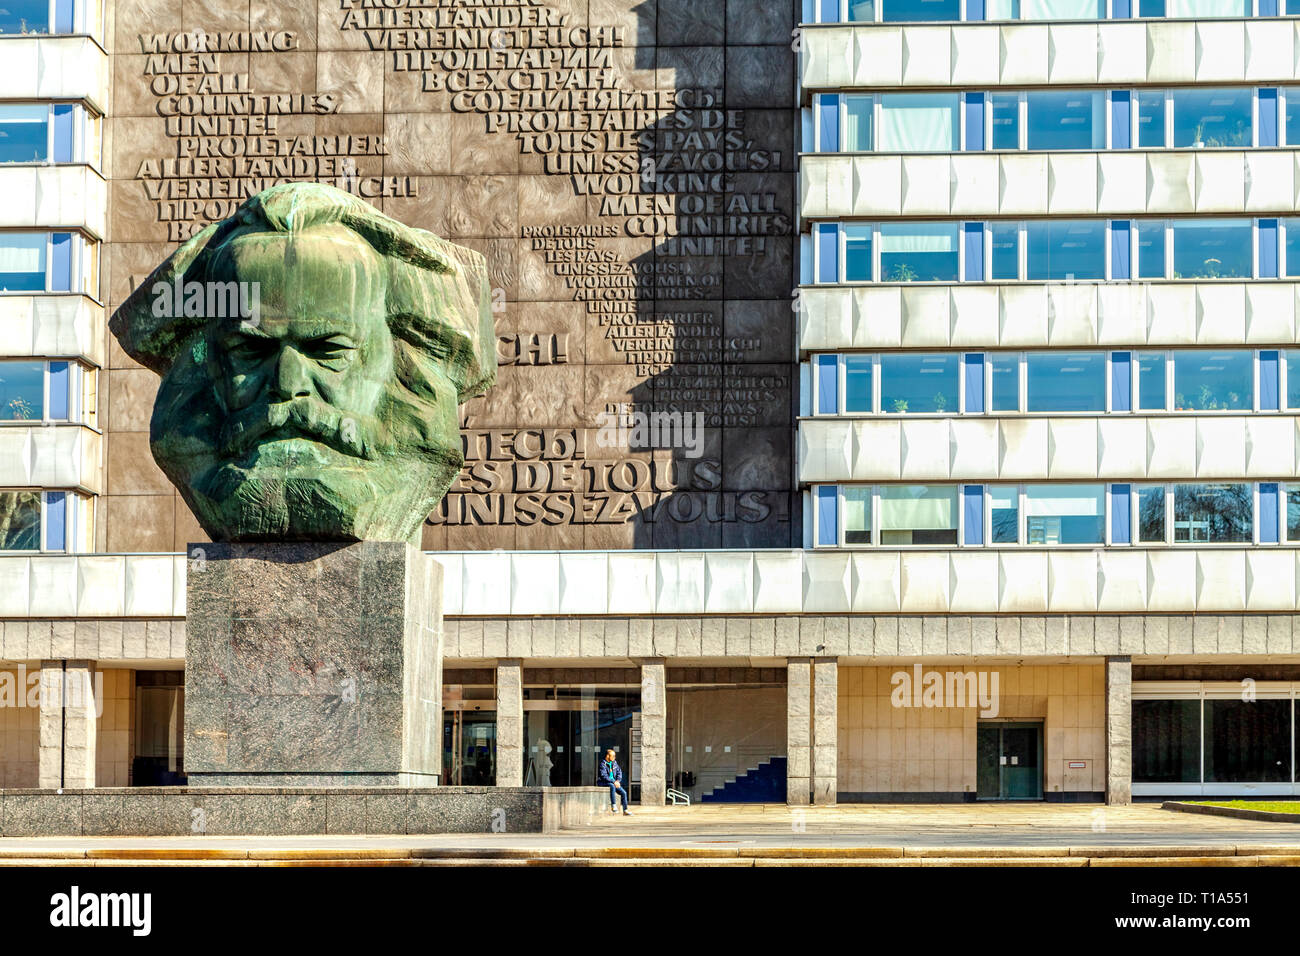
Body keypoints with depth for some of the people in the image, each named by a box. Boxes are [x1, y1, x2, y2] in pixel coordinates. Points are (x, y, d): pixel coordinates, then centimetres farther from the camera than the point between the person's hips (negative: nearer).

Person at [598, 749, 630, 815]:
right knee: (612, 786, -38)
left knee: (624, 793, -12)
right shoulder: (603, 764, -12)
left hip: (614, 783, 6)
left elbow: (619, 772, 12)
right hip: (604, 783, -6)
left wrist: (618, 781, -6)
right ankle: (613, 806, -37)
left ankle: (625, 811, -6)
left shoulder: (614, 762, 9)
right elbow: (604, 776, -20)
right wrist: (614, 782, -24)